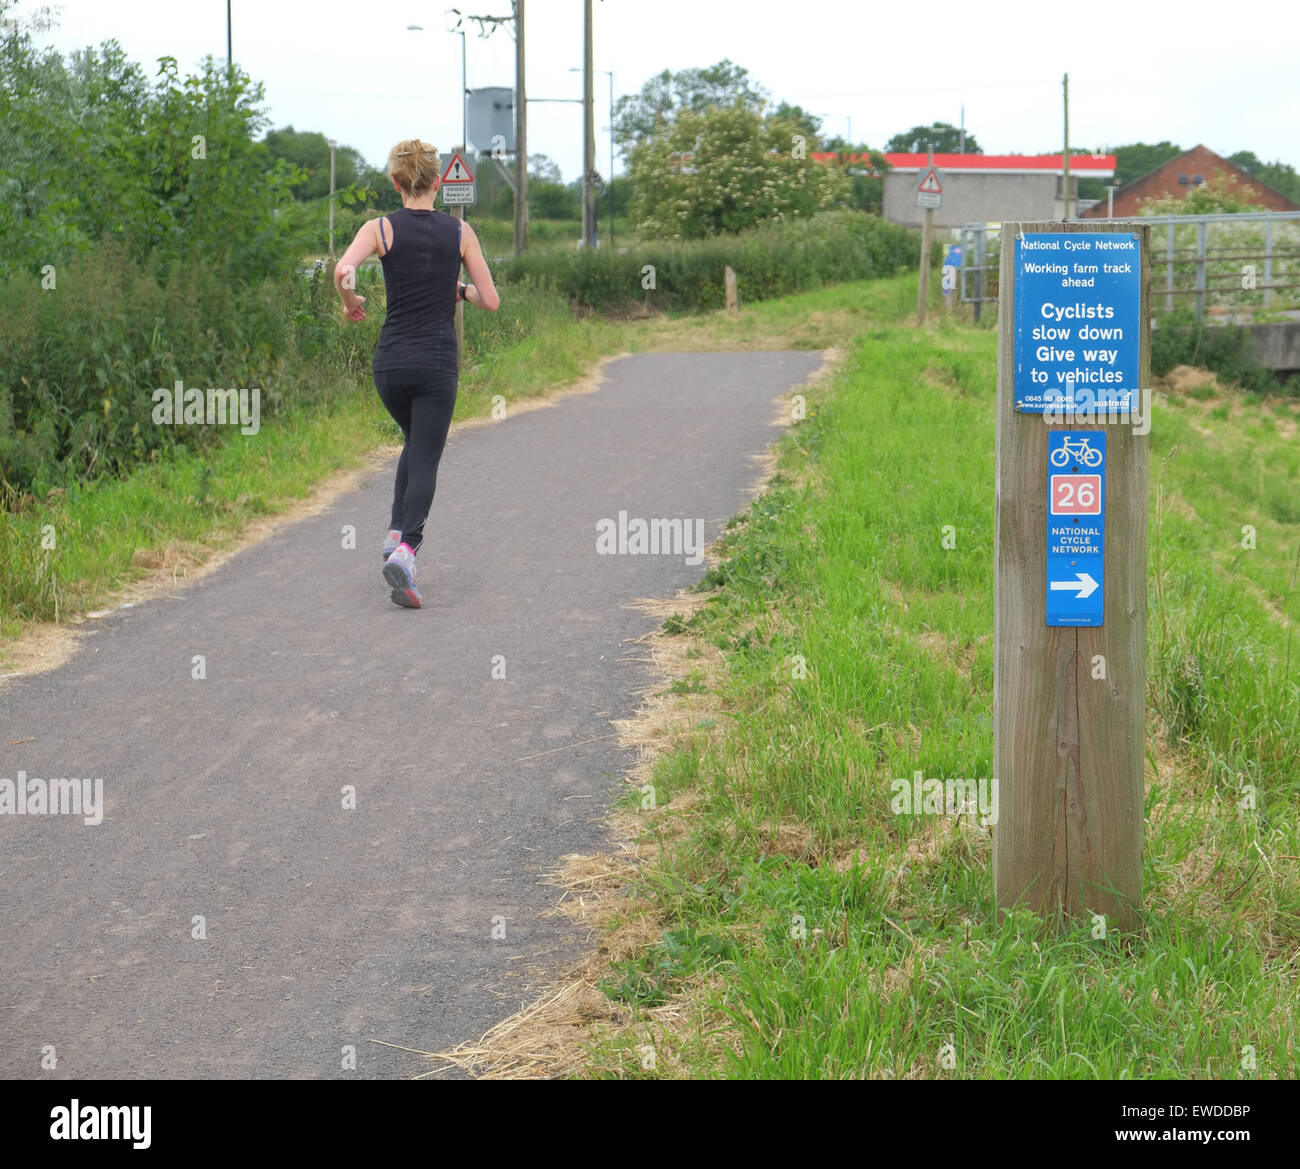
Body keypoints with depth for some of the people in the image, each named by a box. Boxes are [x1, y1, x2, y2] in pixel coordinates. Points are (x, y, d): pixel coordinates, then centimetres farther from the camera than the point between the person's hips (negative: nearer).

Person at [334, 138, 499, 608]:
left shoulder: (381, 228, -3)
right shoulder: (460, 231, -1)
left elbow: (343, 271, -22)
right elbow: (490, 301, 0)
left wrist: (351, 302, -2)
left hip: (391, 361, 2)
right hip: (439, 360, -1)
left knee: (415, 442, 27)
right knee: (425, 461, 1)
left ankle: (397, 532, 14)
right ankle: (406, 549, -22)